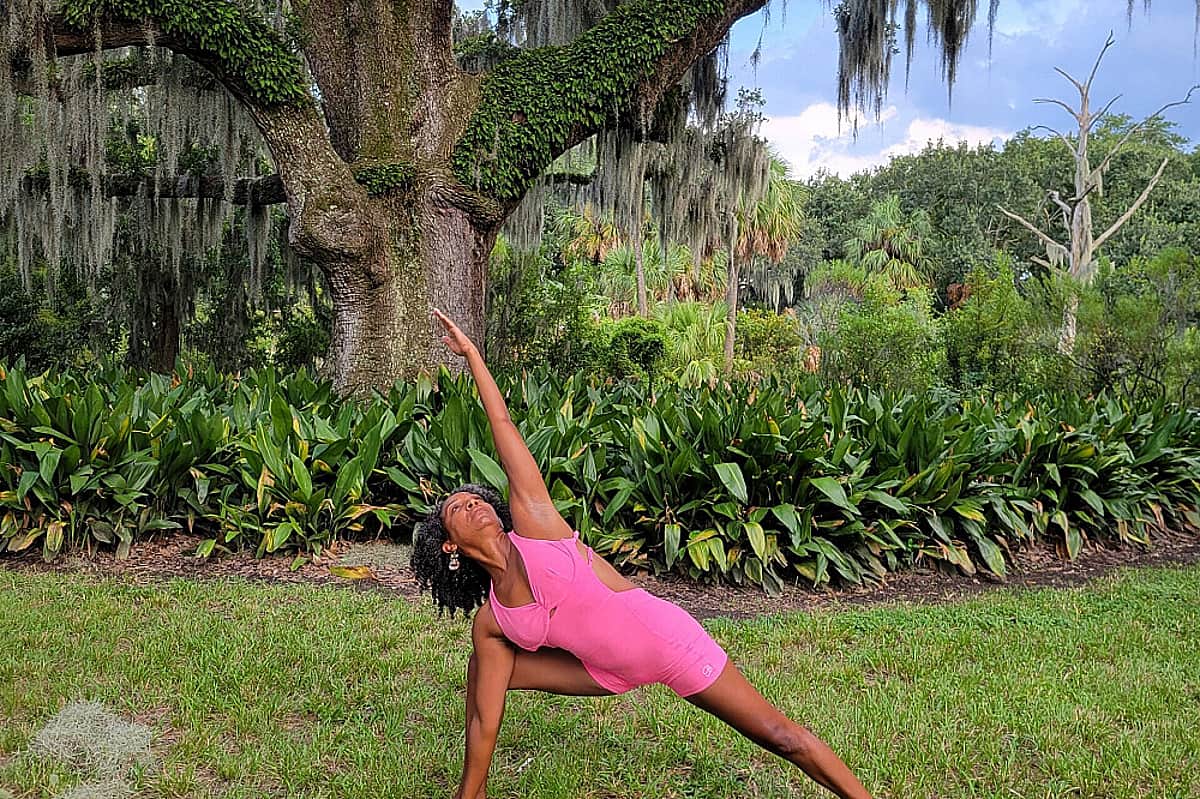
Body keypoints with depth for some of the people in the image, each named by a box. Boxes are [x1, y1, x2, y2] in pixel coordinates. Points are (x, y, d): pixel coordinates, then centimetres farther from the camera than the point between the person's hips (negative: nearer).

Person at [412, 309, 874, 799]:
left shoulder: (531, 519, -12)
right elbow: (485, 720, 3)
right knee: (484, 668, 3)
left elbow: (503, 427, -9)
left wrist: (472, 355, -8)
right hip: (611, 672, 5)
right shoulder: (489, 624, -2)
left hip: (666, 636, -5)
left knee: (778, 735, 2)